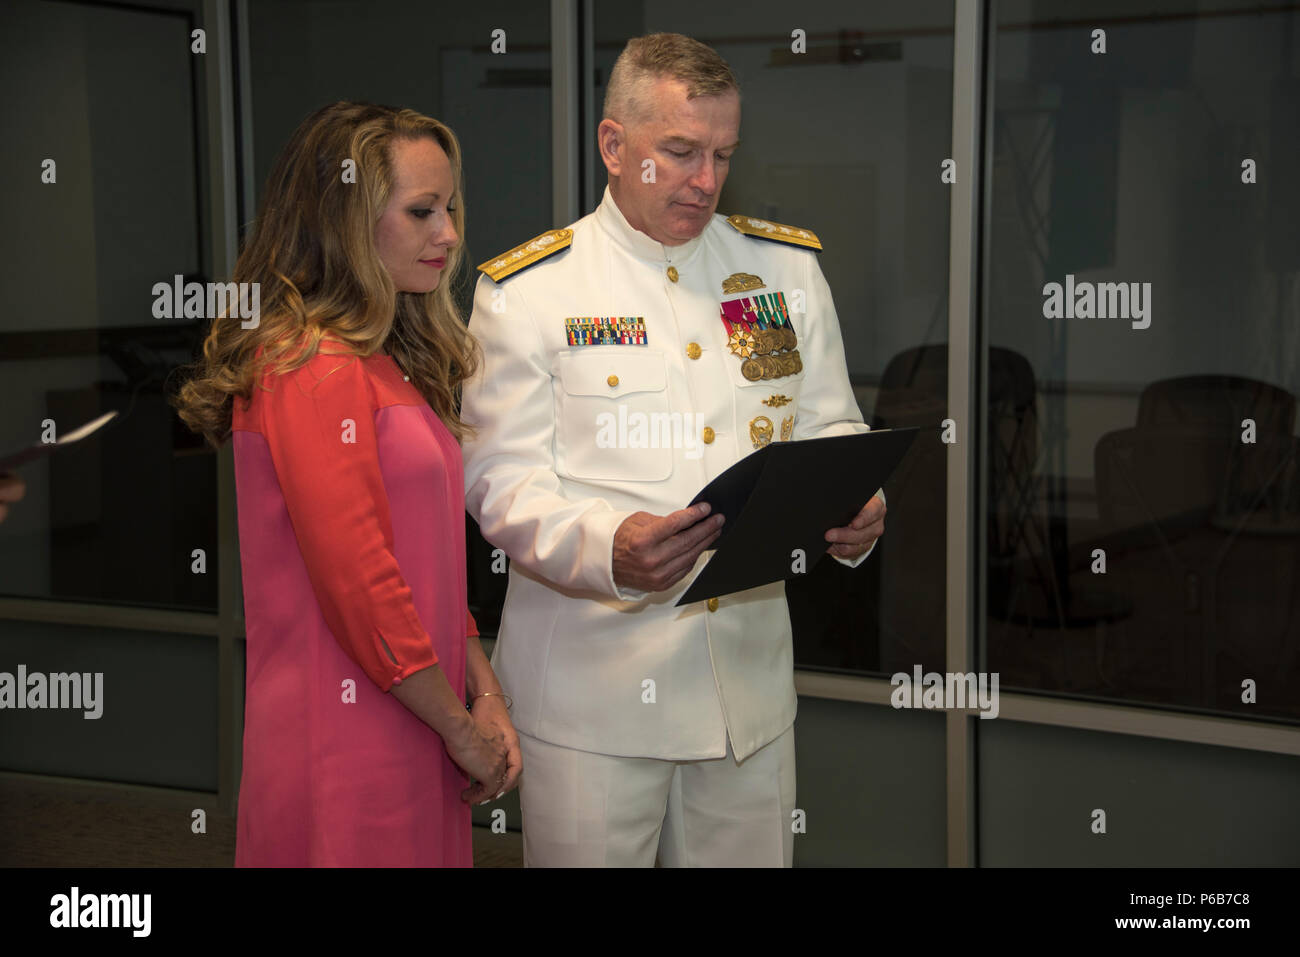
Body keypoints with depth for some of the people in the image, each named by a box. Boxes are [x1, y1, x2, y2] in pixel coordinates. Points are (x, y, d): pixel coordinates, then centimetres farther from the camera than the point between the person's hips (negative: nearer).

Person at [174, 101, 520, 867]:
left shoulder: (391, 365, 14)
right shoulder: (315, 368, -16)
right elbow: (358, 584, -20)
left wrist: (487, 694, 5)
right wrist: (464, 731, -11)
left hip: (409, 738, 9)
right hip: (351, 743, -9)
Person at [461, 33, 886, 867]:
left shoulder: (786, 267, 9)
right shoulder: (527, 289, -3)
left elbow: (828, 427, 12)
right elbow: (501, 479, -8)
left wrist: (856, 507, -11)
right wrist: (607, 547, -27)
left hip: (749, 667, 4)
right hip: (592, 682, -3)